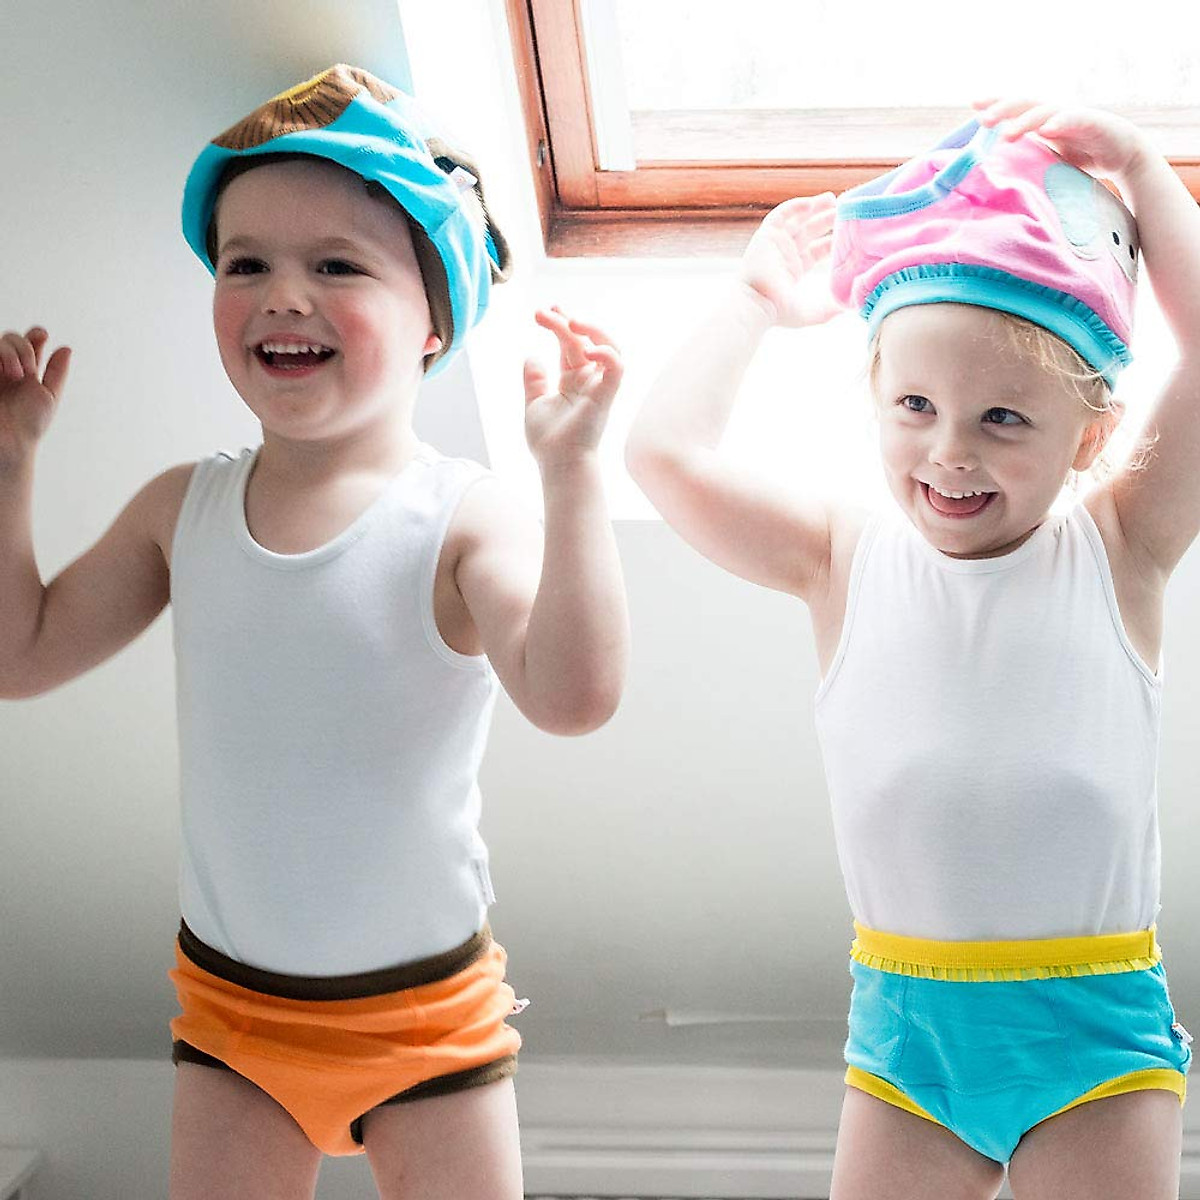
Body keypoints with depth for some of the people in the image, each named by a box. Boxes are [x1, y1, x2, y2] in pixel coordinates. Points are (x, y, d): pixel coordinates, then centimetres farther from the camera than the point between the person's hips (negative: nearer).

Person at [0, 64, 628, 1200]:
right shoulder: (182, 506, -3)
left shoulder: (463, 516, -18)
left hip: (425, 1010, -3)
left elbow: (572, 697, -33)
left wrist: (569, 470, -39)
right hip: (228, 1003, 4)